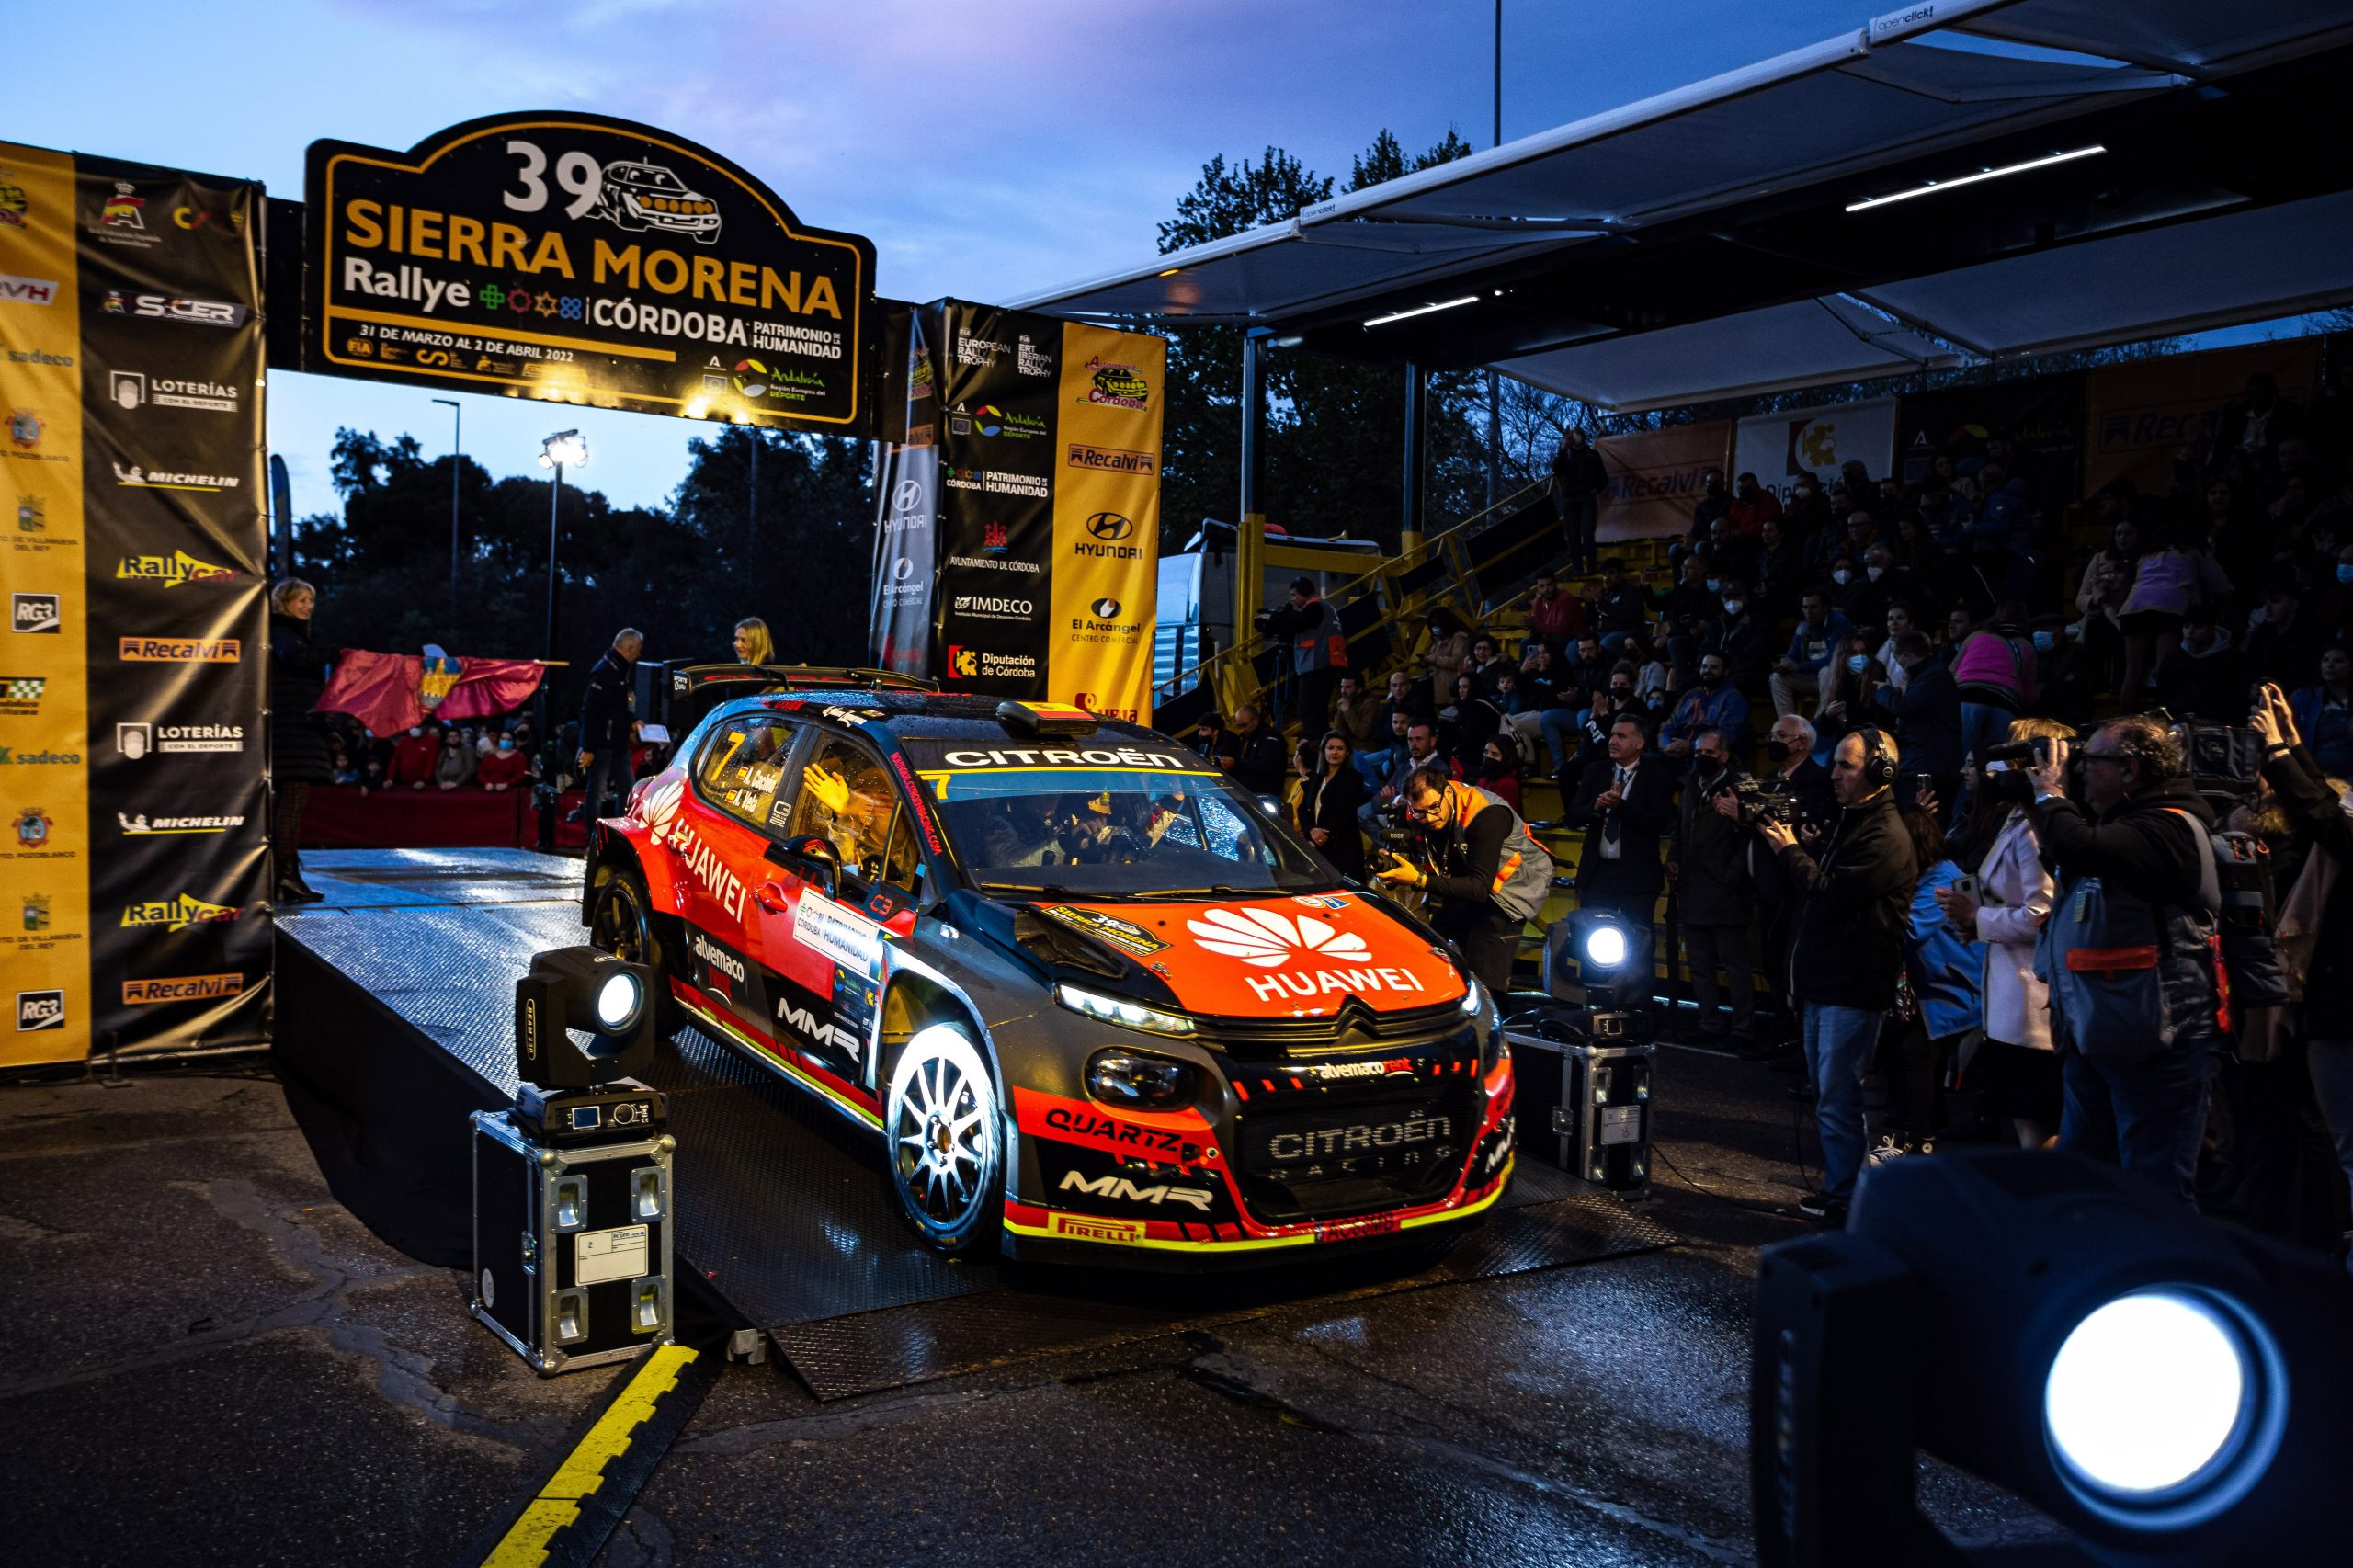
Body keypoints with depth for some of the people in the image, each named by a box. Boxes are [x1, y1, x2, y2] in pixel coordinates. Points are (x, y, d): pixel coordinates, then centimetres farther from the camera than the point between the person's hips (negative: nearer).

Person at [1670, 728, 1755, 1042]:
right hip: (1693, 894, 8)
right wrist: (1673, 860, 8)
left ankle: (1742, 1028, 4)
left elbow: (1747, 841, -13)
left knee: (1735, 965, -2)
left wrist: (1731, 879, -16)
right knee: (1700, 965, 12)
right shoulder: (1691, 788, 15)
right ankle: (1710, 1024, 20)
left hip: (1725, 895, -8)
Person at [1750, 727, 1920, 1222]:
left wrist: (1790, 850, -10)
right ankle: (1835, 1187, 26)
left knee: (1837, 1098, -5)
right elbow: (1814, 881, 19)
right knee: (1827, 1093, 17)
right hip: (1825, 981, 10)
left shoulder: (1886, 838, -17)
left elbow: (1830, 893, -23)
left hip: (1854, 989, -10)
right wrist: (1770, 835, 9)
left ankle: (1844, 1199, 3)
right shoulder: (1848, 823, 15)